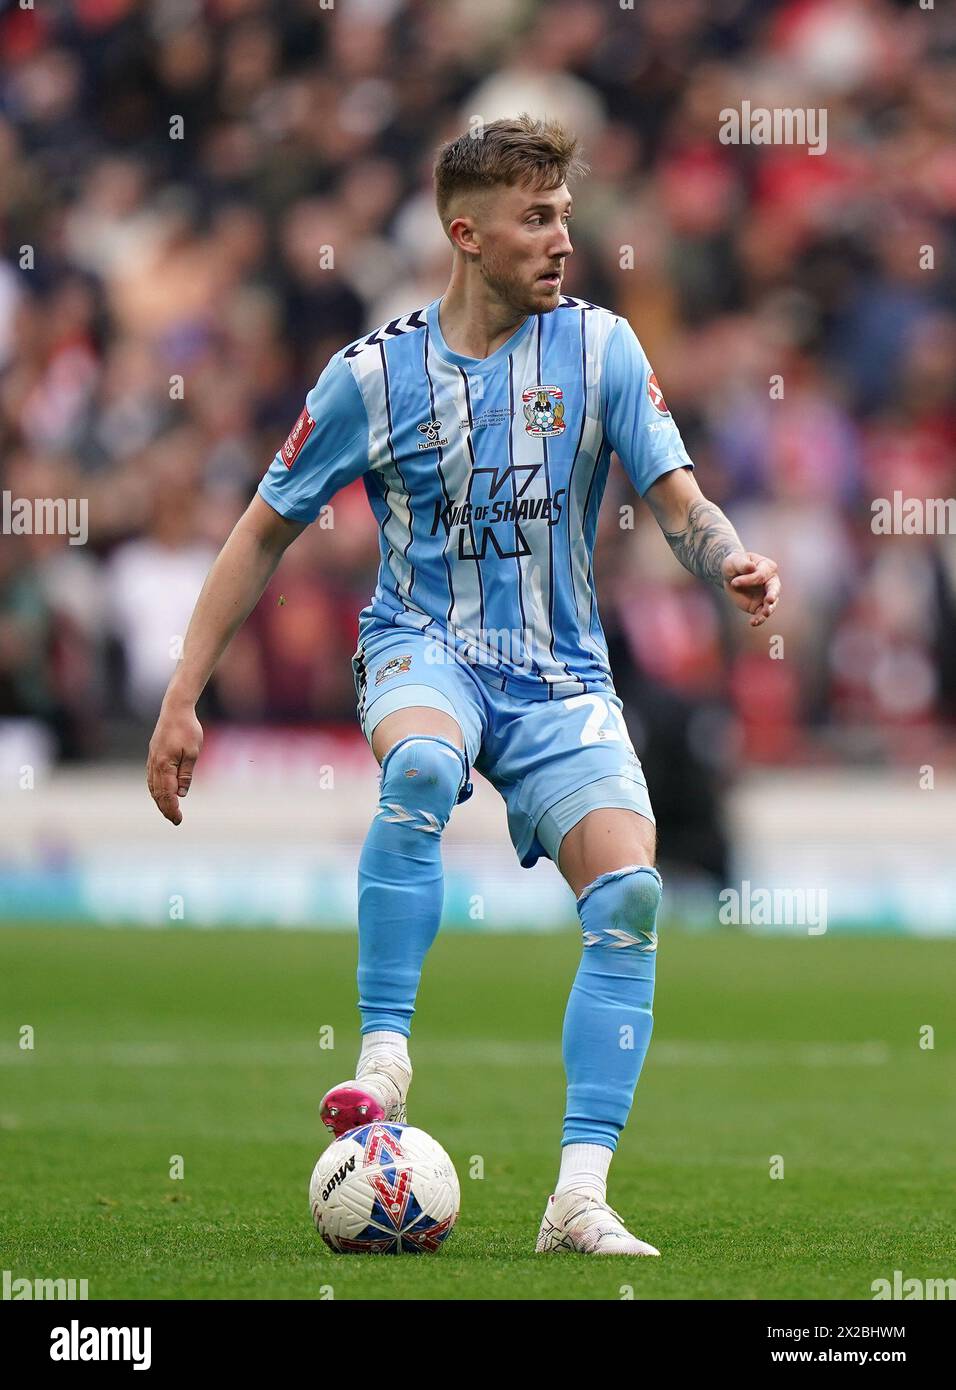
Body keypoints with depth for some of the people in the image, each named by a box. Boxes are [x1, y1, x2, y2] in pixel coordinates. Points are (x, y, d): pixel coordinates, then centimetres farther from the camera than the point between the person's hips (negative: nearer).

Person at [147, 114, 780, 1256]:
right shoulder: (374, 373, -4)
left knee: (630, 892, -20)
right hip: (424, 649, -2)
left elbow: (679, 504, -2)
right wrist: (181, 699, 0)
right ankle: (383, 1059, -31)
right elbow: (265, 531, 4)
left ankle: (579, 1197, -19)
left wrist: (734, 563, -26)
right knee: (421, 767, -38)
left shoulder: (598, 347, -1)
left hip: (558, 679, 2)